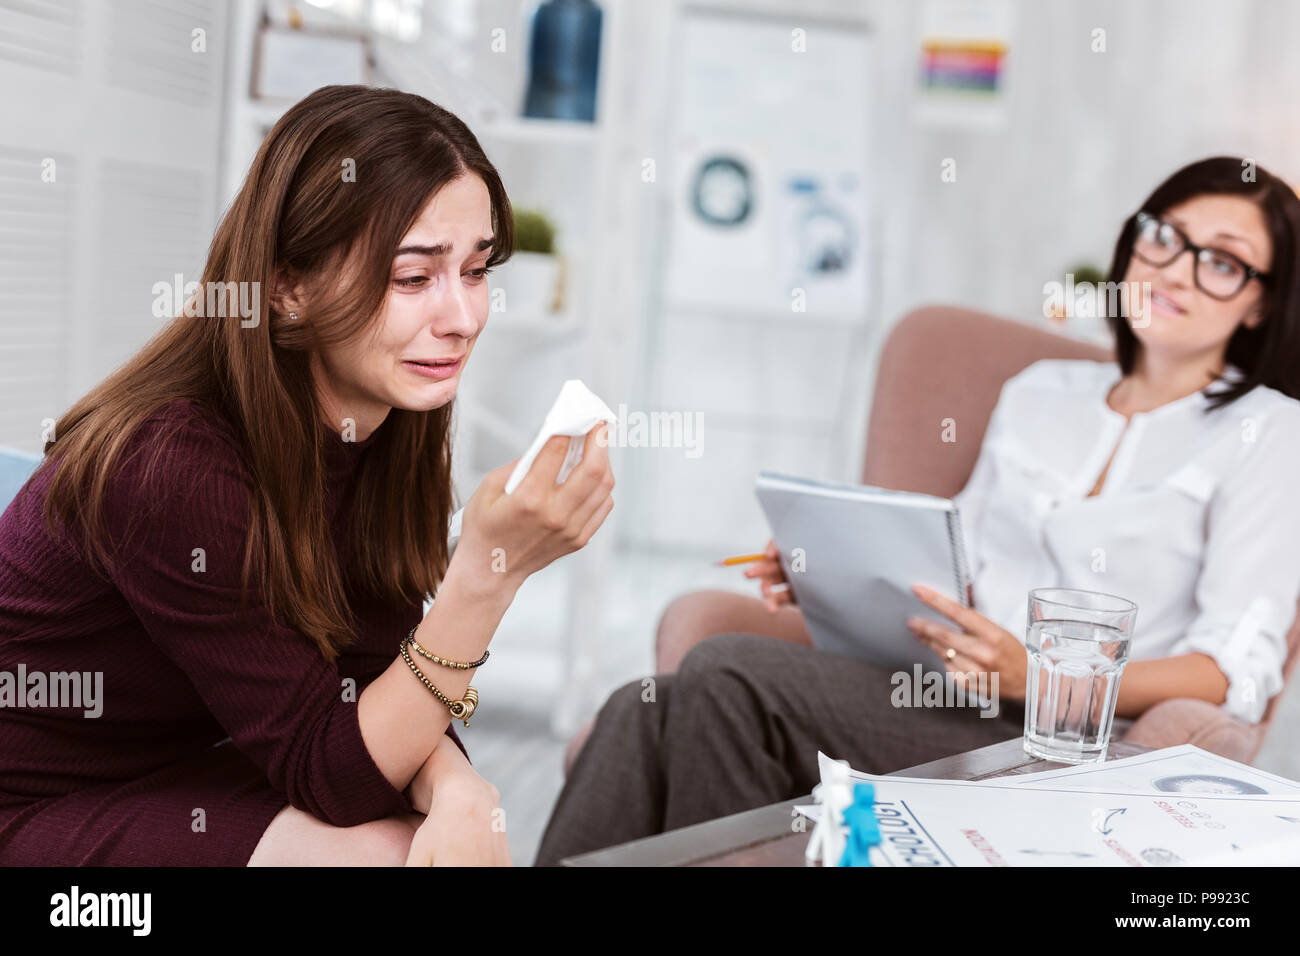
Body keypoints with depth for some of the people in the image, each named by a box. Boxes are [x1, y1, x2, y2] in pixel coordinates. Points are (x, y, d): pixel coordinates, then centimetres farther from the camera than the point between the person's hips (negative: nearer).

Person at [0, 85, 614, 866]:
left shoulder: (385, 421, -6)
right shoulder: (169, 466, -28)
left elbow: (375, 690, -5)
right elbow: (331, 772, -23)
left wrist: (457, 788, -26)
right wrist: (491, 571, -34)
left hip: (182, 779, 6)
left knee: (471, 830, -14)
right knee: (382, 849, -22)